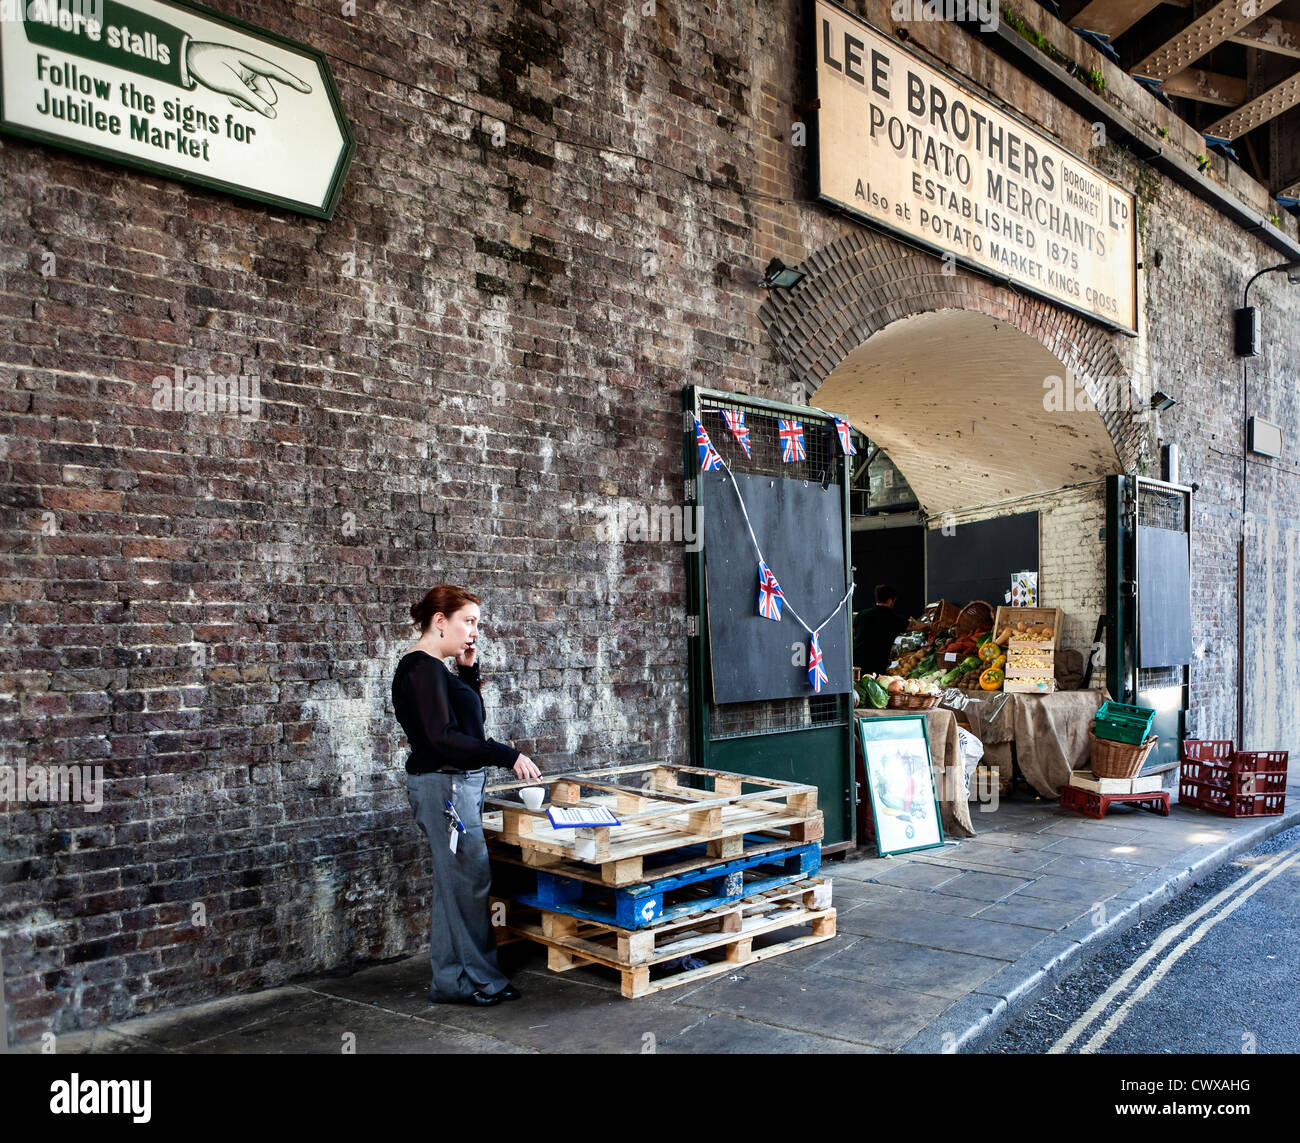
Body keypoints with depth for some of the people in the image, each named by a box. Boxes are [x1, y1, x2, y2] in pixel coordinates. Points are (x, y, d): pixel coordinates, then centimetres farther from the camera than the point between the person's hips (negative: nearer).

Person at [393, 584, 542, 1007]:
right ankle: (480, 980, 5)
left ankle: (450, 980, 20)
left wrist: (469, 670, 9)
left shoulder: (432, 668, 15)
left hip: (456, 784, 11)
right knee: (470, 880, -4)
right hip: (444, 785, -11)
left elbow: (468, 717, 22)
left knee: (453, 882, 13)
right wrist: (509, 756, -23)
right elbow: (443, 738, -23)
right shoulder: (422, 668, -16)